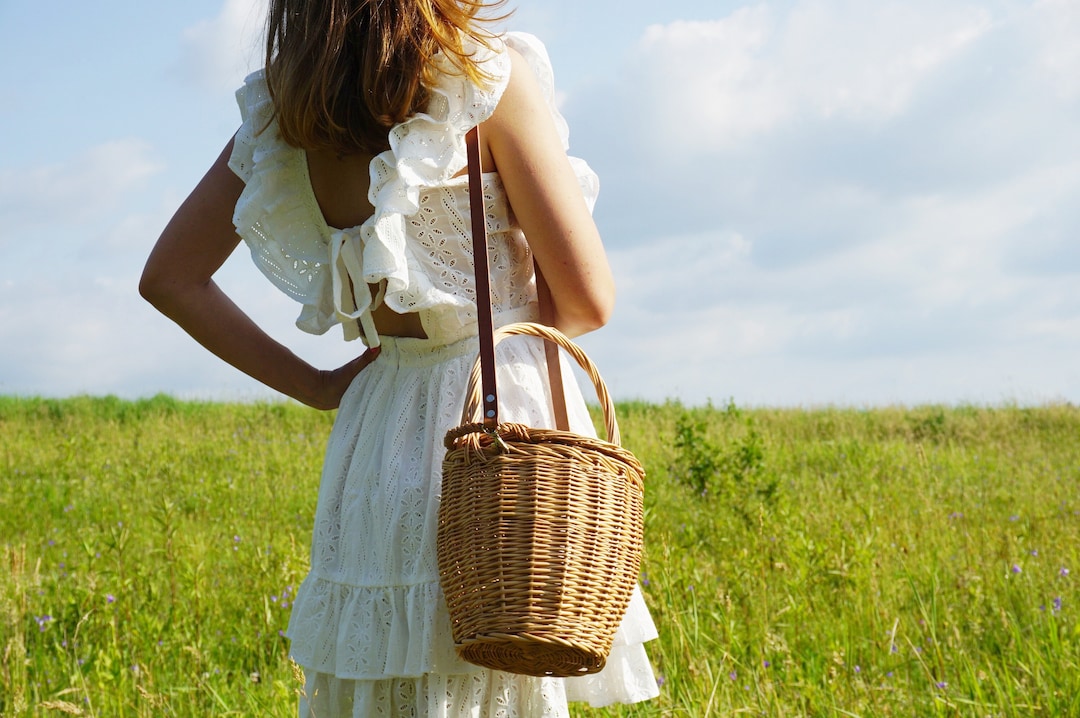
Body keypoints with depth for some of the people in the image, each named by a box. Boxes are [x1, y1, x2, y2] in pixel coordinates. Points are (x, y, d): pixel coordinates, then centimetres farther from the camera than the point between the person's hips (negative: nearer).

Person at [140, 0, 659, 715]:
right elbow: (590, 299, -11)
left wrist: (318, 386, 10)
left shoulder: (284, 107, 4)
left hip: (378, 419, 6)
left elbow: (170, 278, 10)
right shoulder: (493, 73, -12)